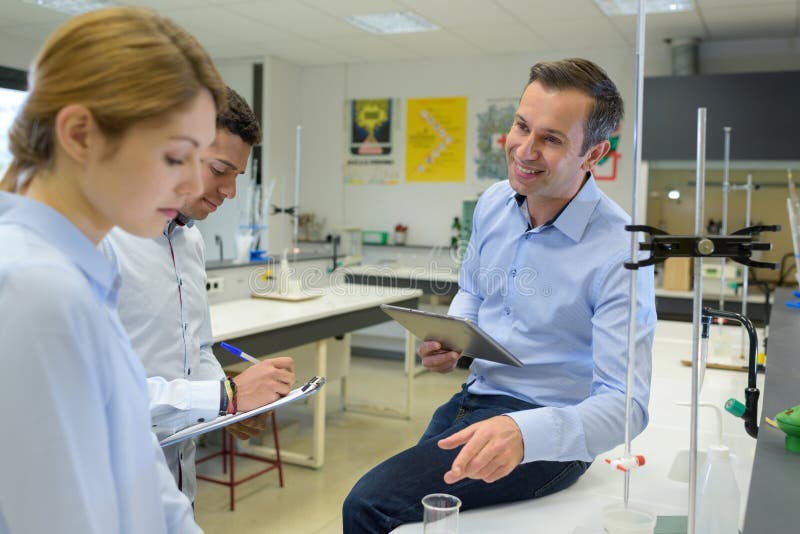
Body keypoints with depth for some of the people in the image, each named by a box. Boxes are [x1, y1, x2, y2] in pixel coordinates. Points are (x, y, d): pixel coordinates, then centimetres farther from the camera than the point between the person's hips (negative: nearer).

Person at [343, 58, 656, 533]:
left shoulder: (620, 252, -22)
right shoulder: (494, 204, 1)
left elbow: (626, 404, -24)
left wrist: (524, 433, -42)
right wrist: (450, 340, -3)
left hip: (549, 428, -7)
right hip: (473, 399, 7)